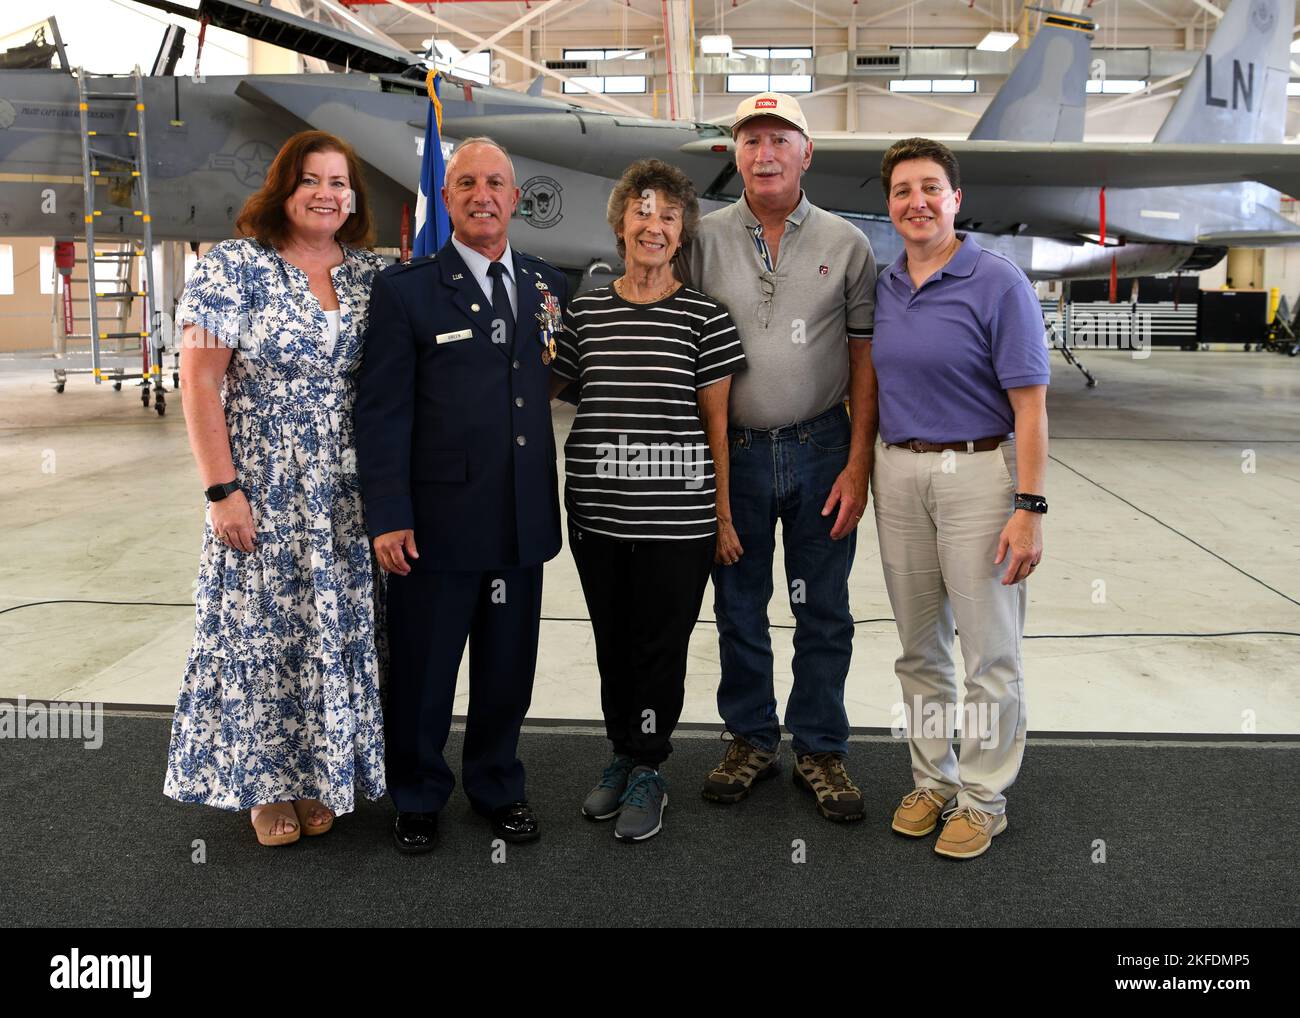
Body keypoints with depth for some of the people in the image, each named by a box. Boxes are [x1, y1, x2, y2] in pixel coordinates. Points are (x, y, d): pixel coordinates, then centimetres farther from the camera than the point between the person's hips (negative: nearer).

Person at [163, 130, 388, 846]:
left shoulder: (372, 276, 6)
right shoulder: (233, 267, -5)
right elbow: (198, 382, -8)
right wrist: (223, 490, -13)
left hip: (350, 495, 4)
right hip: (262, 493, -3)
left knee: (337, 627, 10)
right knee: (261, 628, 5)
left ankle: (320, 774, 28)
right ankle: (266, 783, 23)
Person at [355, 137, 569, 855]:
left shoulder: (547, 285, 10)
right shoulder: (405, 289, -2)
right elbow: (382, 412, -6)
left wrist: (554, 505, 4)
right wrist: (387, 517, -11)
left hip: (524, 522, 4)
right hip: (437, 520, -3)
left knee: (508, 669, 15)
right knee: (422, 672, 10)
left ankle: (497, 786, 35)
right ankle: (417, 797, 30)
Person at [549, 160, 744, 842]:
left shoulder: (704, 317, -1)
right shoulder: (584, 312, 7)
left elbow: (716, 422, 0)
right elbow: (547, 390, 19)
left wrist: (724, 516, 0)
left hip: (675, 518, -3)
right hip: (596, 512, 3)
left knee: (660, 646, 7)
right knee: (612, 643, 15)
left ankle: (647, 771, 24)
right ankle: (623, 754, 34)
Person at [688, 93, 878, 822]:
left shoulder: (846, 244, 3)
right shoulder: (705, 240, 3)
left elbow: (865, 360, 2)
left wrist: (857, 465, -5)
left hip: (820, 451, 0)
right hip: (733, 451, 1)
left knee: (823, 613, 8)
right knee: (739, 609, 11)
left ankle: (821, 749, 24)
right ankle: (751, 740, 29)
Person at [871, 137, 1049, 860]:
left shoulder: (998, 283, -8)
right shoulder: (882, 288, 9)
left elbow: (1029, 403, -11)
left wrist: (1029, 508, -17)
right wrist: (858, 473, 9)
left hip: (978, 473, -5)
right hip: (898, 474, 6)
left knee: (991, 652, 3)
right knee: (919, 649, 14)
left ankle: (983, 798, 18)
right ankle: (932, 780, 30)